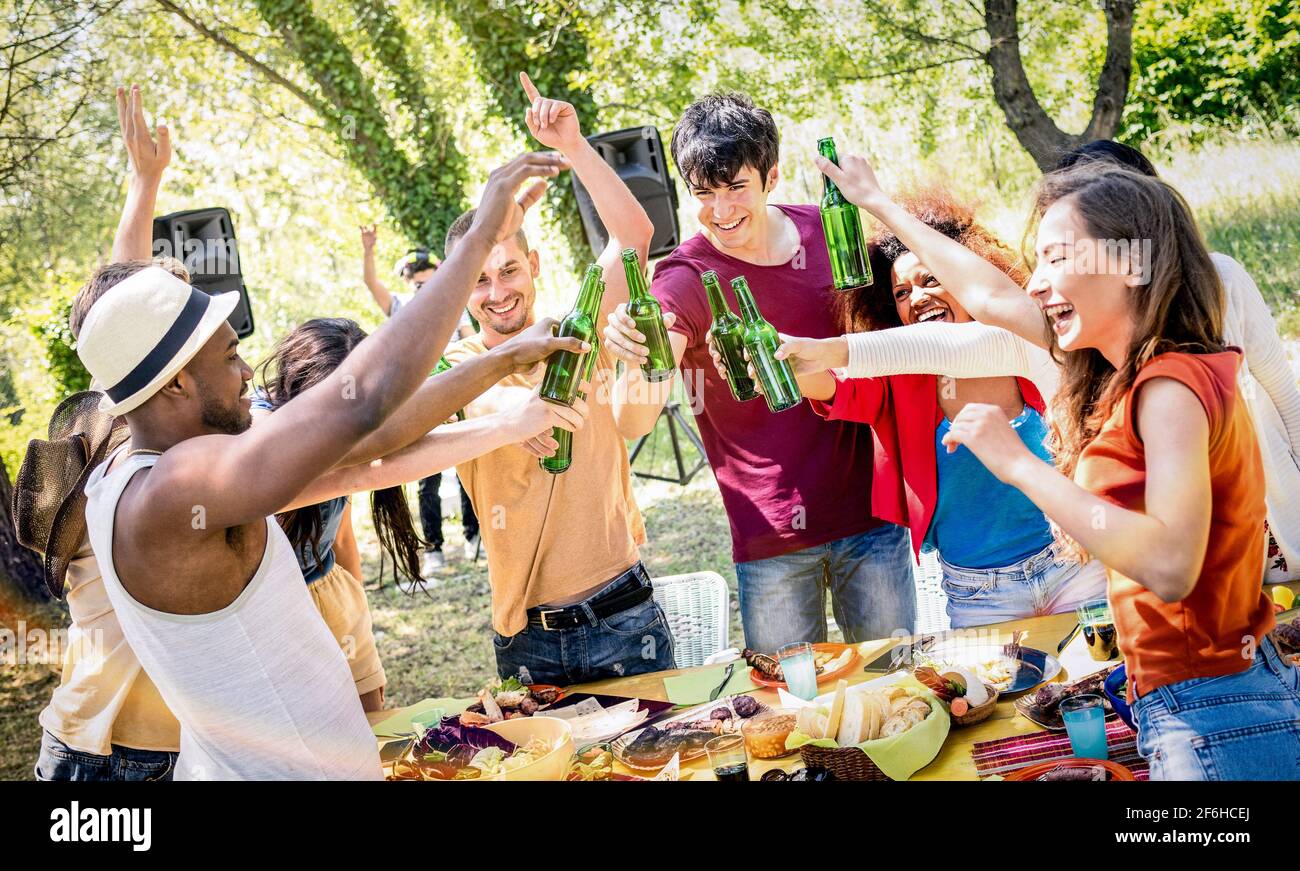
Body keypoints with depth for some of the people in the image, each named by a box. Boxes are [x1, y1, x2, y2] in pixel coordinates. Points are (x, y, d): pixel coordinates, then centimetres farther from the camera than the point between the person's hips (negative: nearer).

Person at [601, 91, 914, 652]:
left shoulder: (825, 231, 0)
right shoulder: (685, 279, -11)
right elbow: (633, 423, -23)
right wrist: (634, 362, -46)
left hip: (869, 513, 3)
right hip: (771, 538, -3)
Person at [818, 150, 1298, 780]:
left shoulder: (1173, 386, -19)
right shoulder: (1130, 377, 8)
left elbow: (1170, 565, -33)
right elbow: (993, 293, 19)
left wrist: (1018, 463, -27)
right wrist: (877, 202, 28)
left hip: (1216, 724, -8)